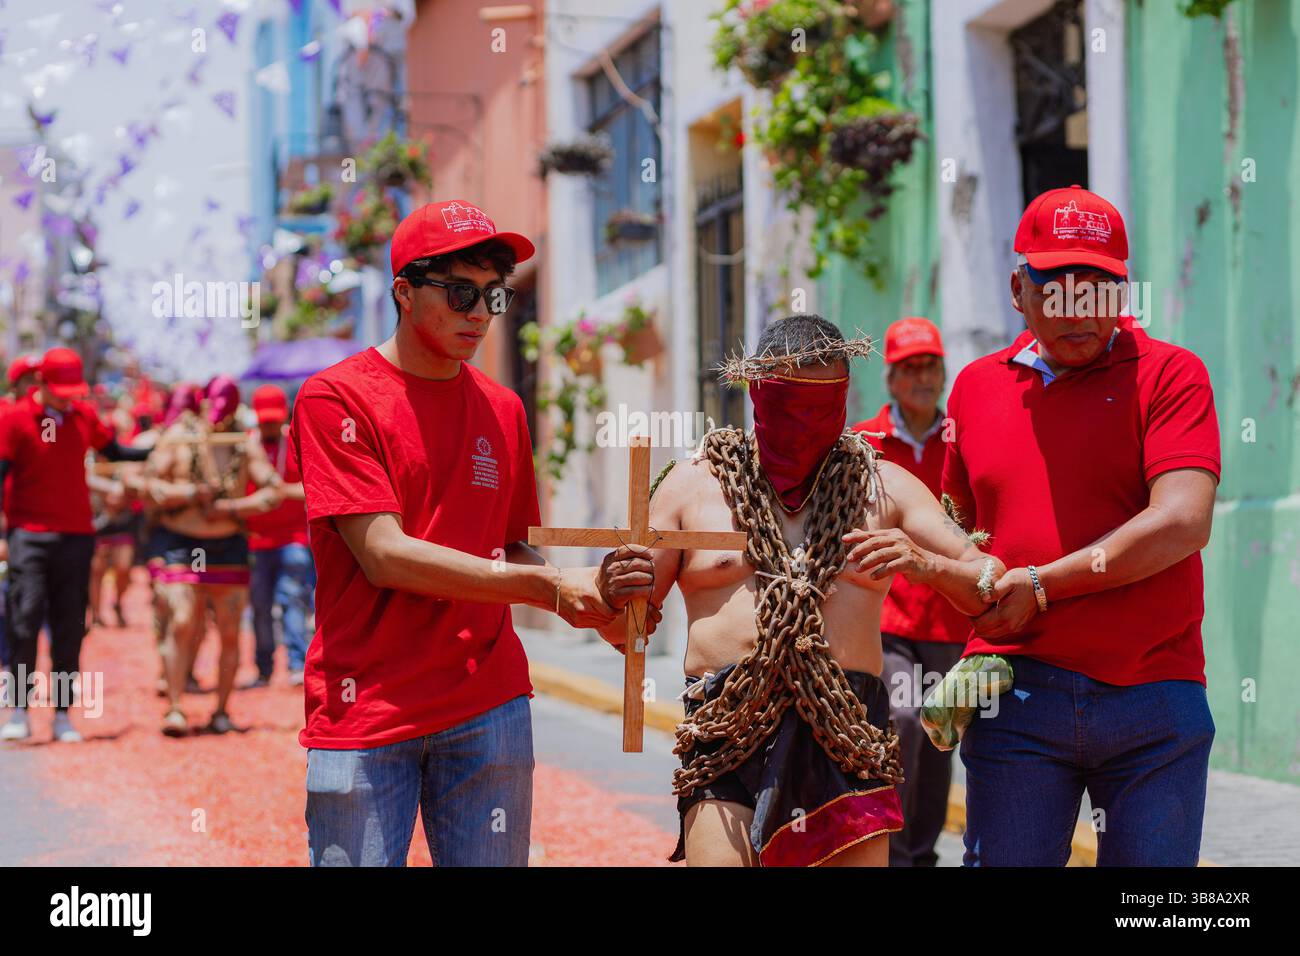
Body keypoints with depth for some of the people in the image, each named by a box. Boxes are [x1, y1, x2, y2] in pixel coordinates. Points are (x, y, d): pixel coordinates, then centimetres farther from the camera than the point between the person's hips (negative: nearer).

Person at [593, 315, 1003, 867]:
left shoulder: (883, 486, 13)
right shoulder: (693, 484, 11)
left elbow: (991, 588, 7)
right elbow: (623, 629, 12)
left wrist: (925, 565, -14)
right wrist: (613, 591, -12)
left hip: (848, 738, 1)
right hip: (728, 736, -1)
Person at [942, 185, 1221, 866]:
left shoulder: (1169, 374, 0)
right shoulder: (977, 386, 14)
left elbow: (1183, 524, -13)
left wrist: (1041, 586, -11)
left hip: (1155, 701, -2)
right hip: (1017, 694, 3)